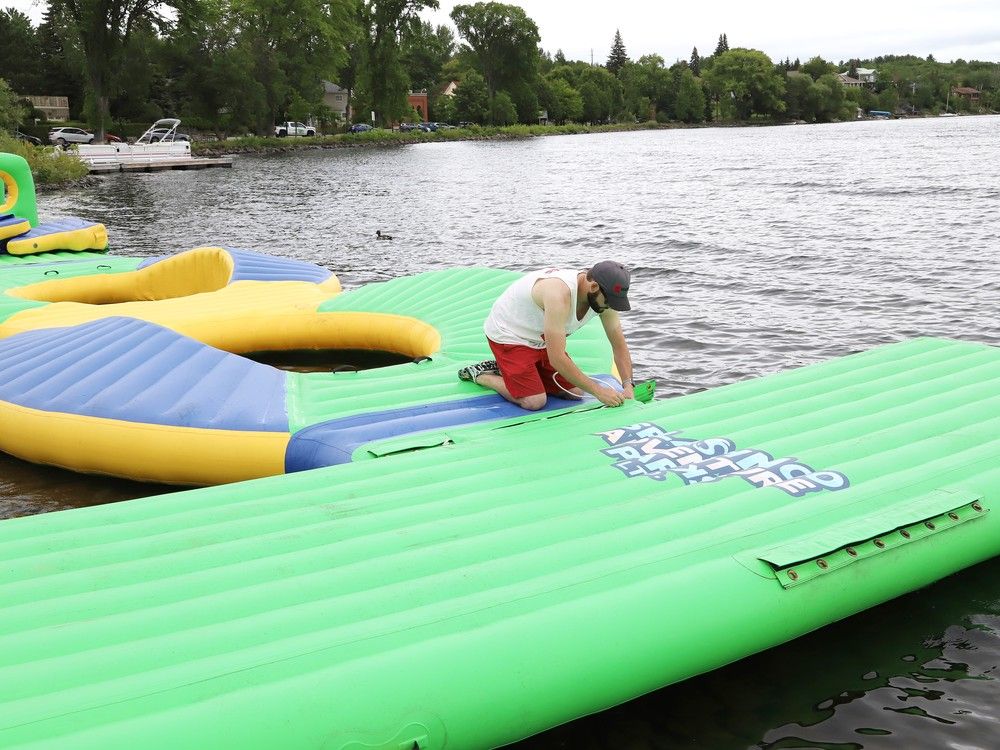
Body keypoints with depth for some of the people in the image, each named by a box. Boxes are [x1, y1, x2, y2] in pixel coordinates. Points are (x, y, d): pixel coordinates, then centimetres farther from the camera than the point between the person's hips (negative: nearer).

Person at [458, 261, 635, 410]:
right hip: (507, 334, -8)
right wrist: (597, 390, -34)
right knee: (535, 401, -18)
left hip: (540, 339, 8)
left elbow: (619, 346, -4)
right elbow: (557, 359, -39)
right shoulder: (559, 293, -40)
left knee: (575, 393, 4)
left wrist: (628, 387, -17)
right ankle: (480, 375, 6)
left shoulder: (603, 296, -15)